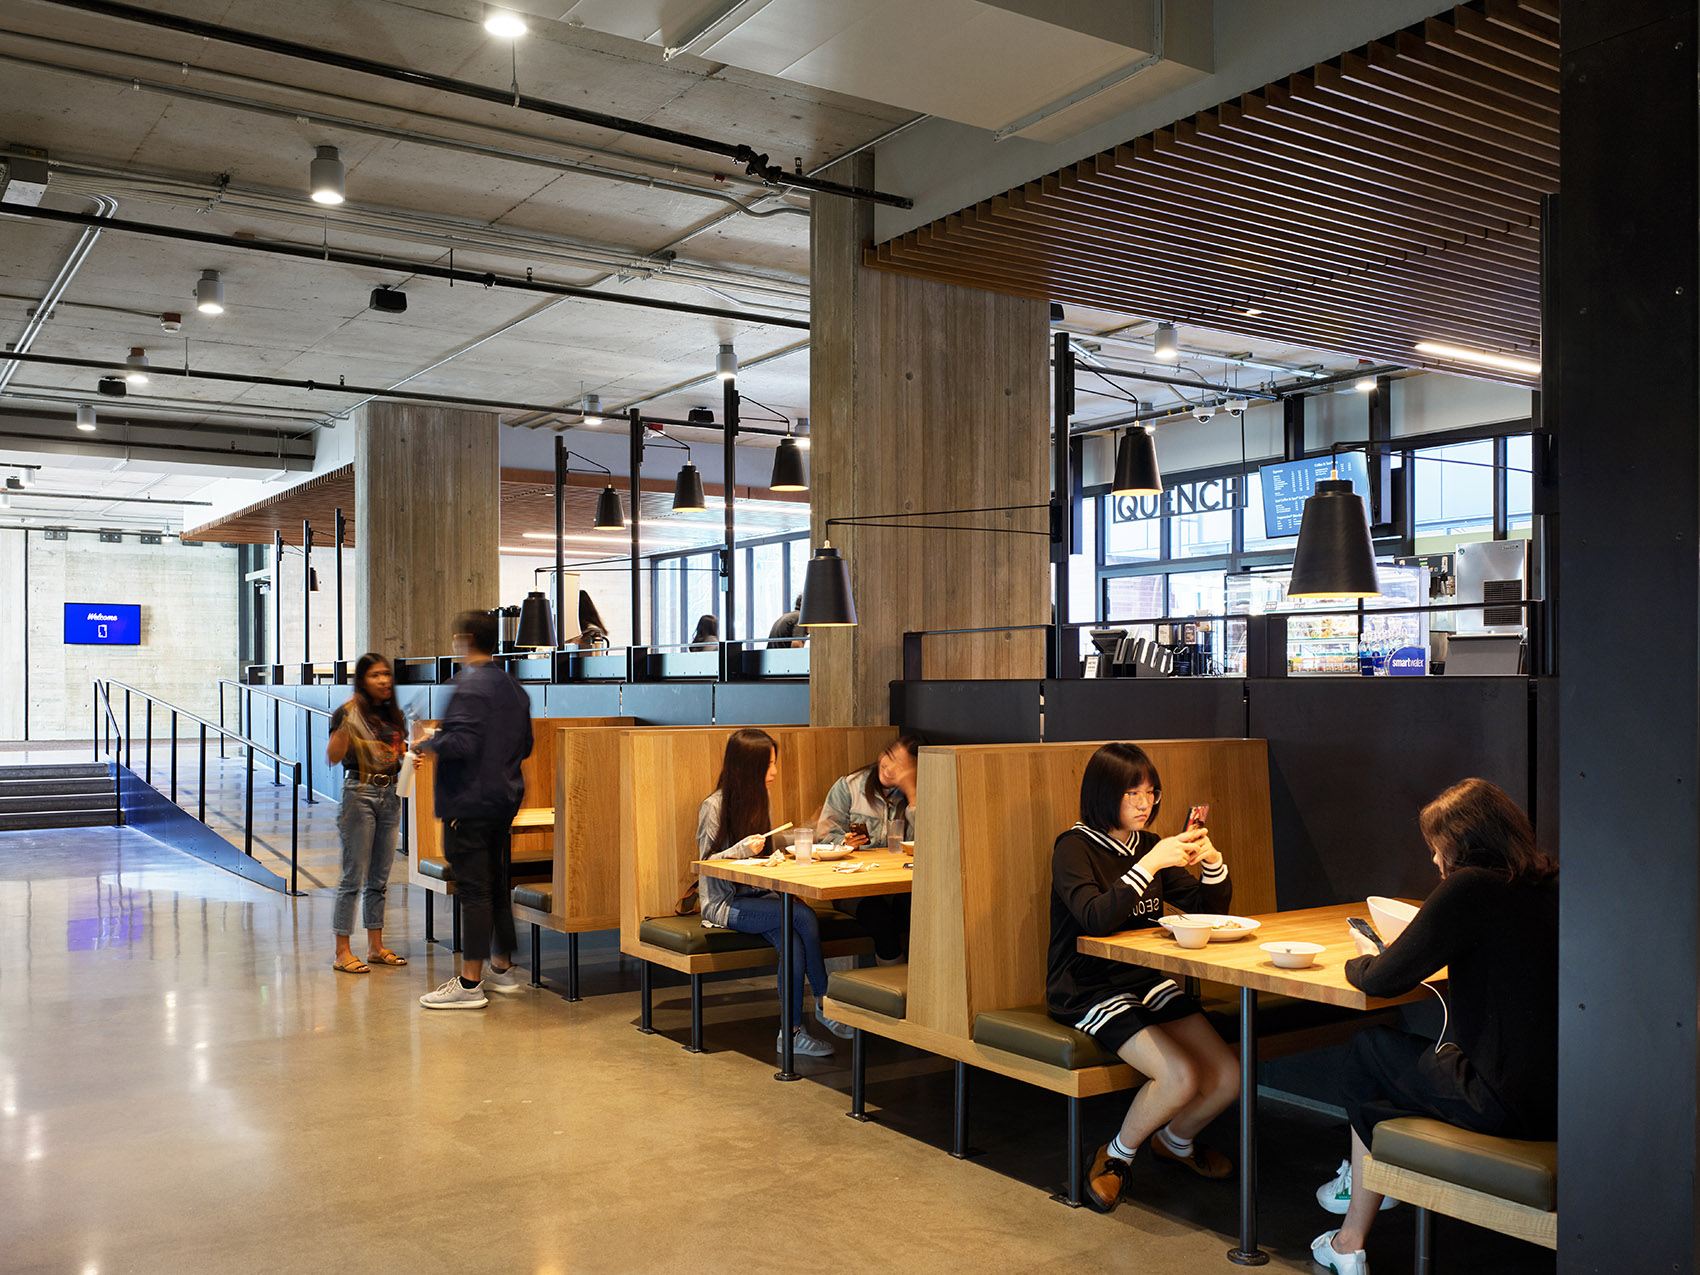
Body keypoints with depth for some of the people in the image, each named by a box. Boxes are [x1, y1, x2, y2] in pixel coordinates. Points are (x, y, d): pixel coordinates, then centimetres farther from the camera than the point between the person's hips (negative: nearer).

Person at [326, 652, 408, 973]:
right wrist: (346, 723, -30)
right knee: (354, 875, -5)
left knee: (380, 877, 11)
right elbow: (333, 757, -18)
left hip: (390, 795, 6)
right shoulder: (350, 712, -8)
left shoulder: (395, 715, 11)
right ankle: (342, 952, 1)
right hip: (360, 793, -6)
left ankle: (375, 946, 19)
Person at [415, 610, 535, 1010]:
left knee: (473, 890, -6)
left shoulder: (470, 685, -15)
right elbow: (526, 746, 16)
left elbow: (462, 742, -24)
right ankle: (503, 968, 24)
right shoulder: (514, 688, 12)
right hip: (504, 799, 9)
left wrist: (427, 743, -7)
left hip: (470, 803, -9)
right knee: (496, 885, 16)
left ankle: (470, 984, -3)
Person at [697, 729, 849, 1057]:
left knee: (794, 942, -26)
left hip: (758, 897, 6)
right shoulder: (714, 806, -11)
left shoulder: (761, 801, 11)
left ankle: (792, 1031, -17)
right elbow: (706, 862, -9)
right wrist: (742, 849, -24)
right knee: (803, 915, -26)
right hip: (723, 904, -6)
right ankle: (824, 1002, -10)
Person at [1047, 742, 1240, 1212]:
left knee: (1229, 1077, -8)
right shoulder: (1075, 847, -10)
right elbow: (1095, 918, -27)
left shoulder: (1147, 845, 10)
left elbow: (1209, 908, 12)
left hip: (1149, 983, 7)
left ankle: (1176, 1140, 24)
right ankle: (1117, 1155, 4)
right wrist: (1150, 864, -31)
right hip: (1088, 992, -7)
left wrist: (1212, 861, -8)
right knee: (1180, 1076, -25)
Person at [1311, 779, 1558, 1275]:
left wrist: (1362, 960, 12)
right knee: (1410, 1057, 25)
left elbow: (1384, 980, -11)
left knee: (1369, 1051, 15)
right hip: (1558, 1098, 8)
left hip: (1509, 1103, -7)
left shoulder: (1471, 887, -16)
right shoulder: (1546, 884, 6)